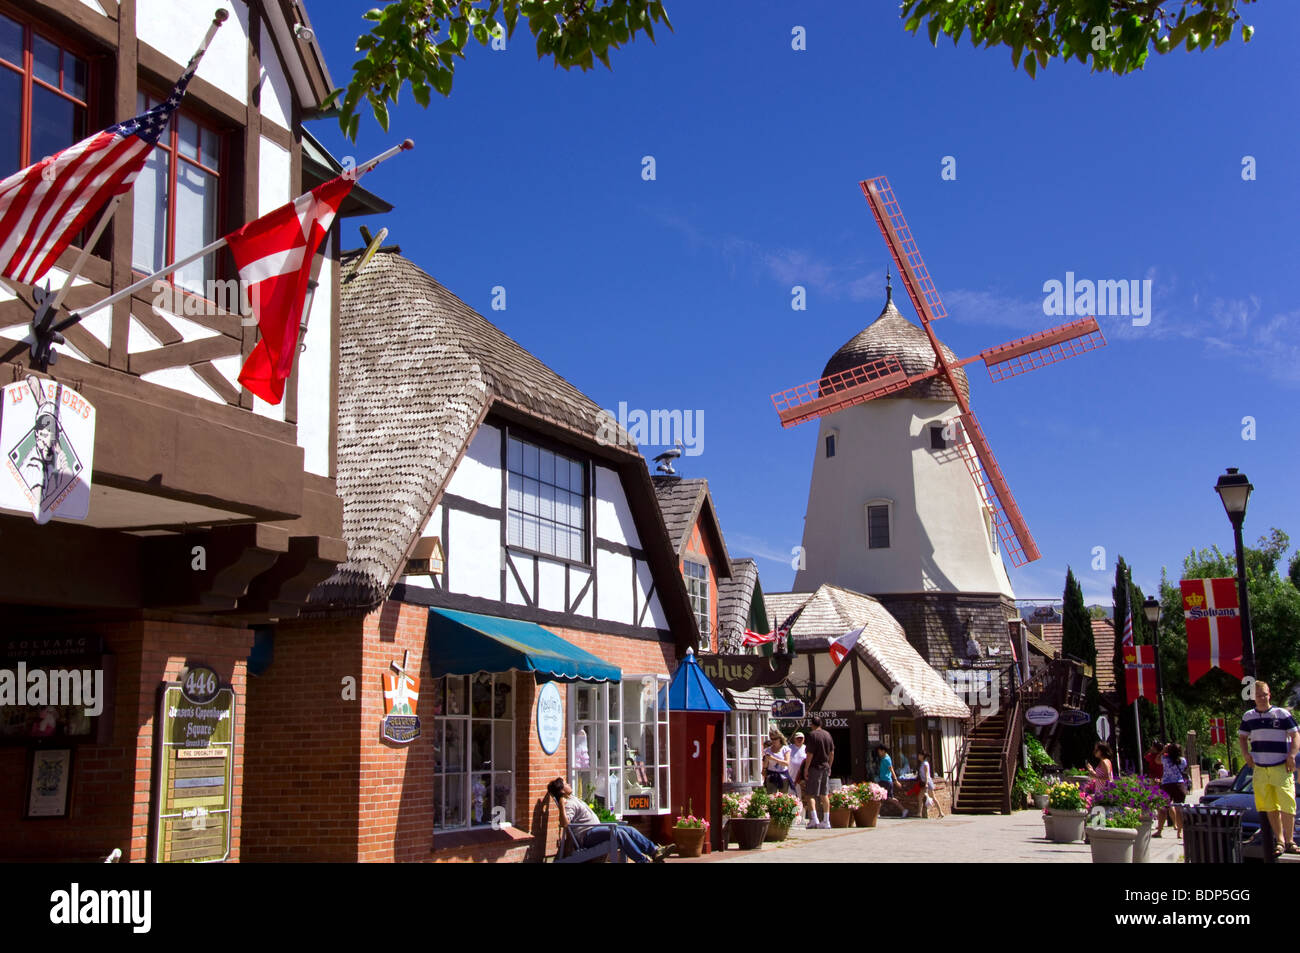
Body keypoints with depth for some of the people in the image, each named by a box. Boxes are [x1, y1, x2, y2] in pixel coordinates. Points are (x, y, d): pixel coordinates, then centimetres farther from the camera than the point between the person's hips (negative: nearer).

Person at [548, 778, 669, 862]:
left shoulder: (572, 798, 20)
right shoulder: (568, 804, -12)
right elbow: (565, 824, -29)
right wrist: (561, 806, -33)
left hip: (596, 829, 11)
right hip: (587, 835, -11)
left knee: (630, 830, -1)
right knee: (619, 833, -30)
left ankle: (654, 850, -6)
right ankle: (643, 860, -33)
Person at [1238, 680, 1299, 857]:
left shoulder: (1283, 714, -1)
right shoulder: (1248, 717, 10)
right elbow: (1242, 737, 20)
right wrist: (1246, 754, 4)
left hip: (1282, 768, -3)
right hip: (1259, 768, 3)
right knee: (1270, 808, 4)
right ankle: (1279, 840, 11)